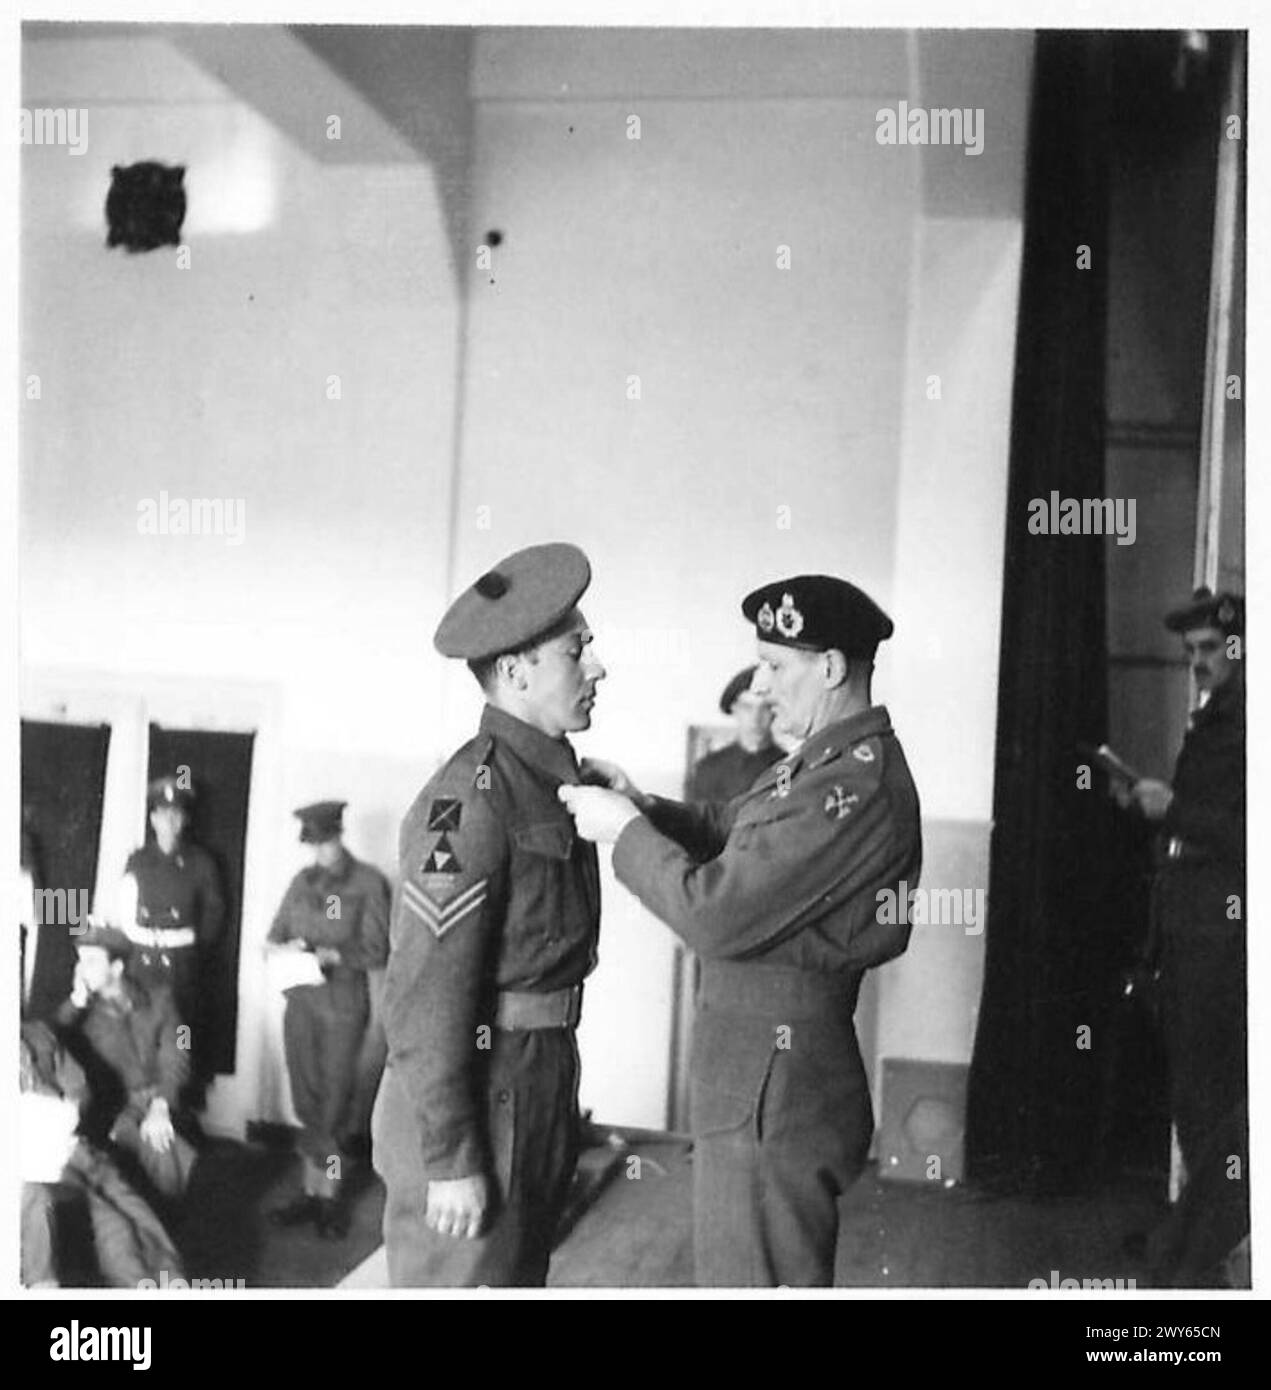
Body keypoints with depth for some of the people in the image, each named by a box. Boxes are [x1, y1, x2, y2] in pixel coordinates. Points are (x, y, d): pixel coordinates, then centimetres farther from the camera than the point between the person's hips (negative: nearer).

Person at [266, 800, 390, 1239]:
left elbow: (377, 950, -7)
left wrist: (333, 955, -22)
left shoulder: (368, 883, -5)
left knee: (334, 1100, 0)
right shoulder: (301, 882, 11)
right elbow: (275, 934, 14)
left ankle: (330, 1196, 9)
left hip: (343, 1004, -4)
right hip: (300, 1000, 5)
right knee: (306, 1100, 7)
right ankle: (312, 1191, 14)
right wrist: (286, 949, -9)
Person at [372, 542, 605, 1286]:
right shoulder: (469, 800, -18)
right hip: (477, 1100, -9)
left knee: (519, 1277, 20)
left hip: (542, 1087, 9)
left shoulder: (556, 778, 9)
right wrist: (449, 1160, -19)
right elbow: (425, 995, -20)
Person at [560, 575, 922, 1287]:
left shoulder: (857, 785, -24)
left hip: (773, 1091, -10)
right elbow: (725, 832, 18)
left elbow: (717, 914, -25)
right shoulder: (824, 761, 9)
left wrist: (623, 828, -12)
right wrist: (643, 805, 0)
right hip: (756, 1072, 10)